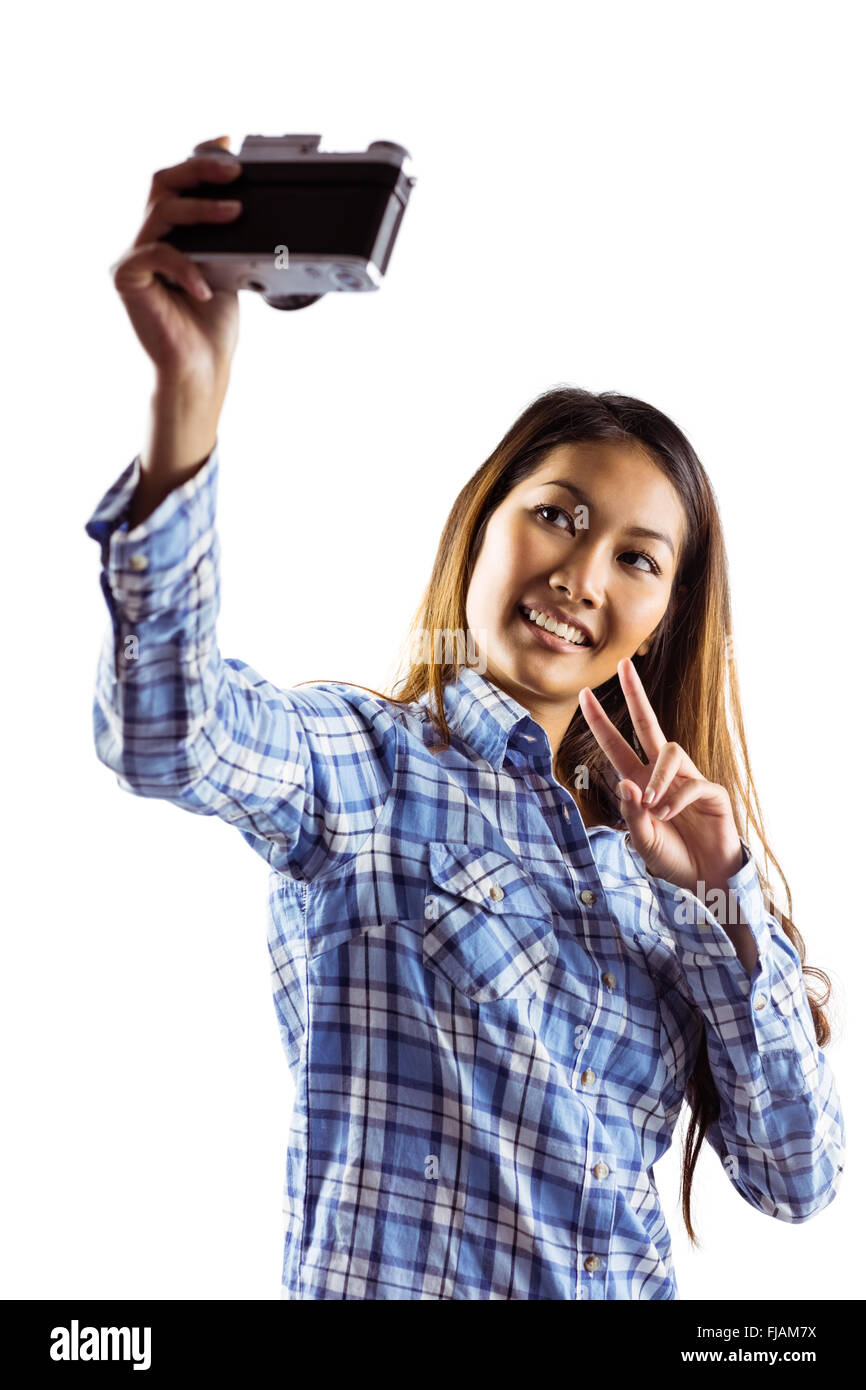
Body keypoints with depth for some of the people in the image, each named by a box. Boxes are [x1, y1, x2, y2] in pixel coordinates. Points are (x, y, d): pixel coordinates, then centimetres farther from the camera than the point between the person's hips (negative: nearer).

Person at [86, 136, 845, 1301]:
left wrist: (720, 894, -5)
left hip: (634, 1283, 3)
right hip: (381, 1280, -2)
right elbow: (168, 732, -24)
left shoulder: (652, 848, 9)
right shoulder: (361, 762, -3)